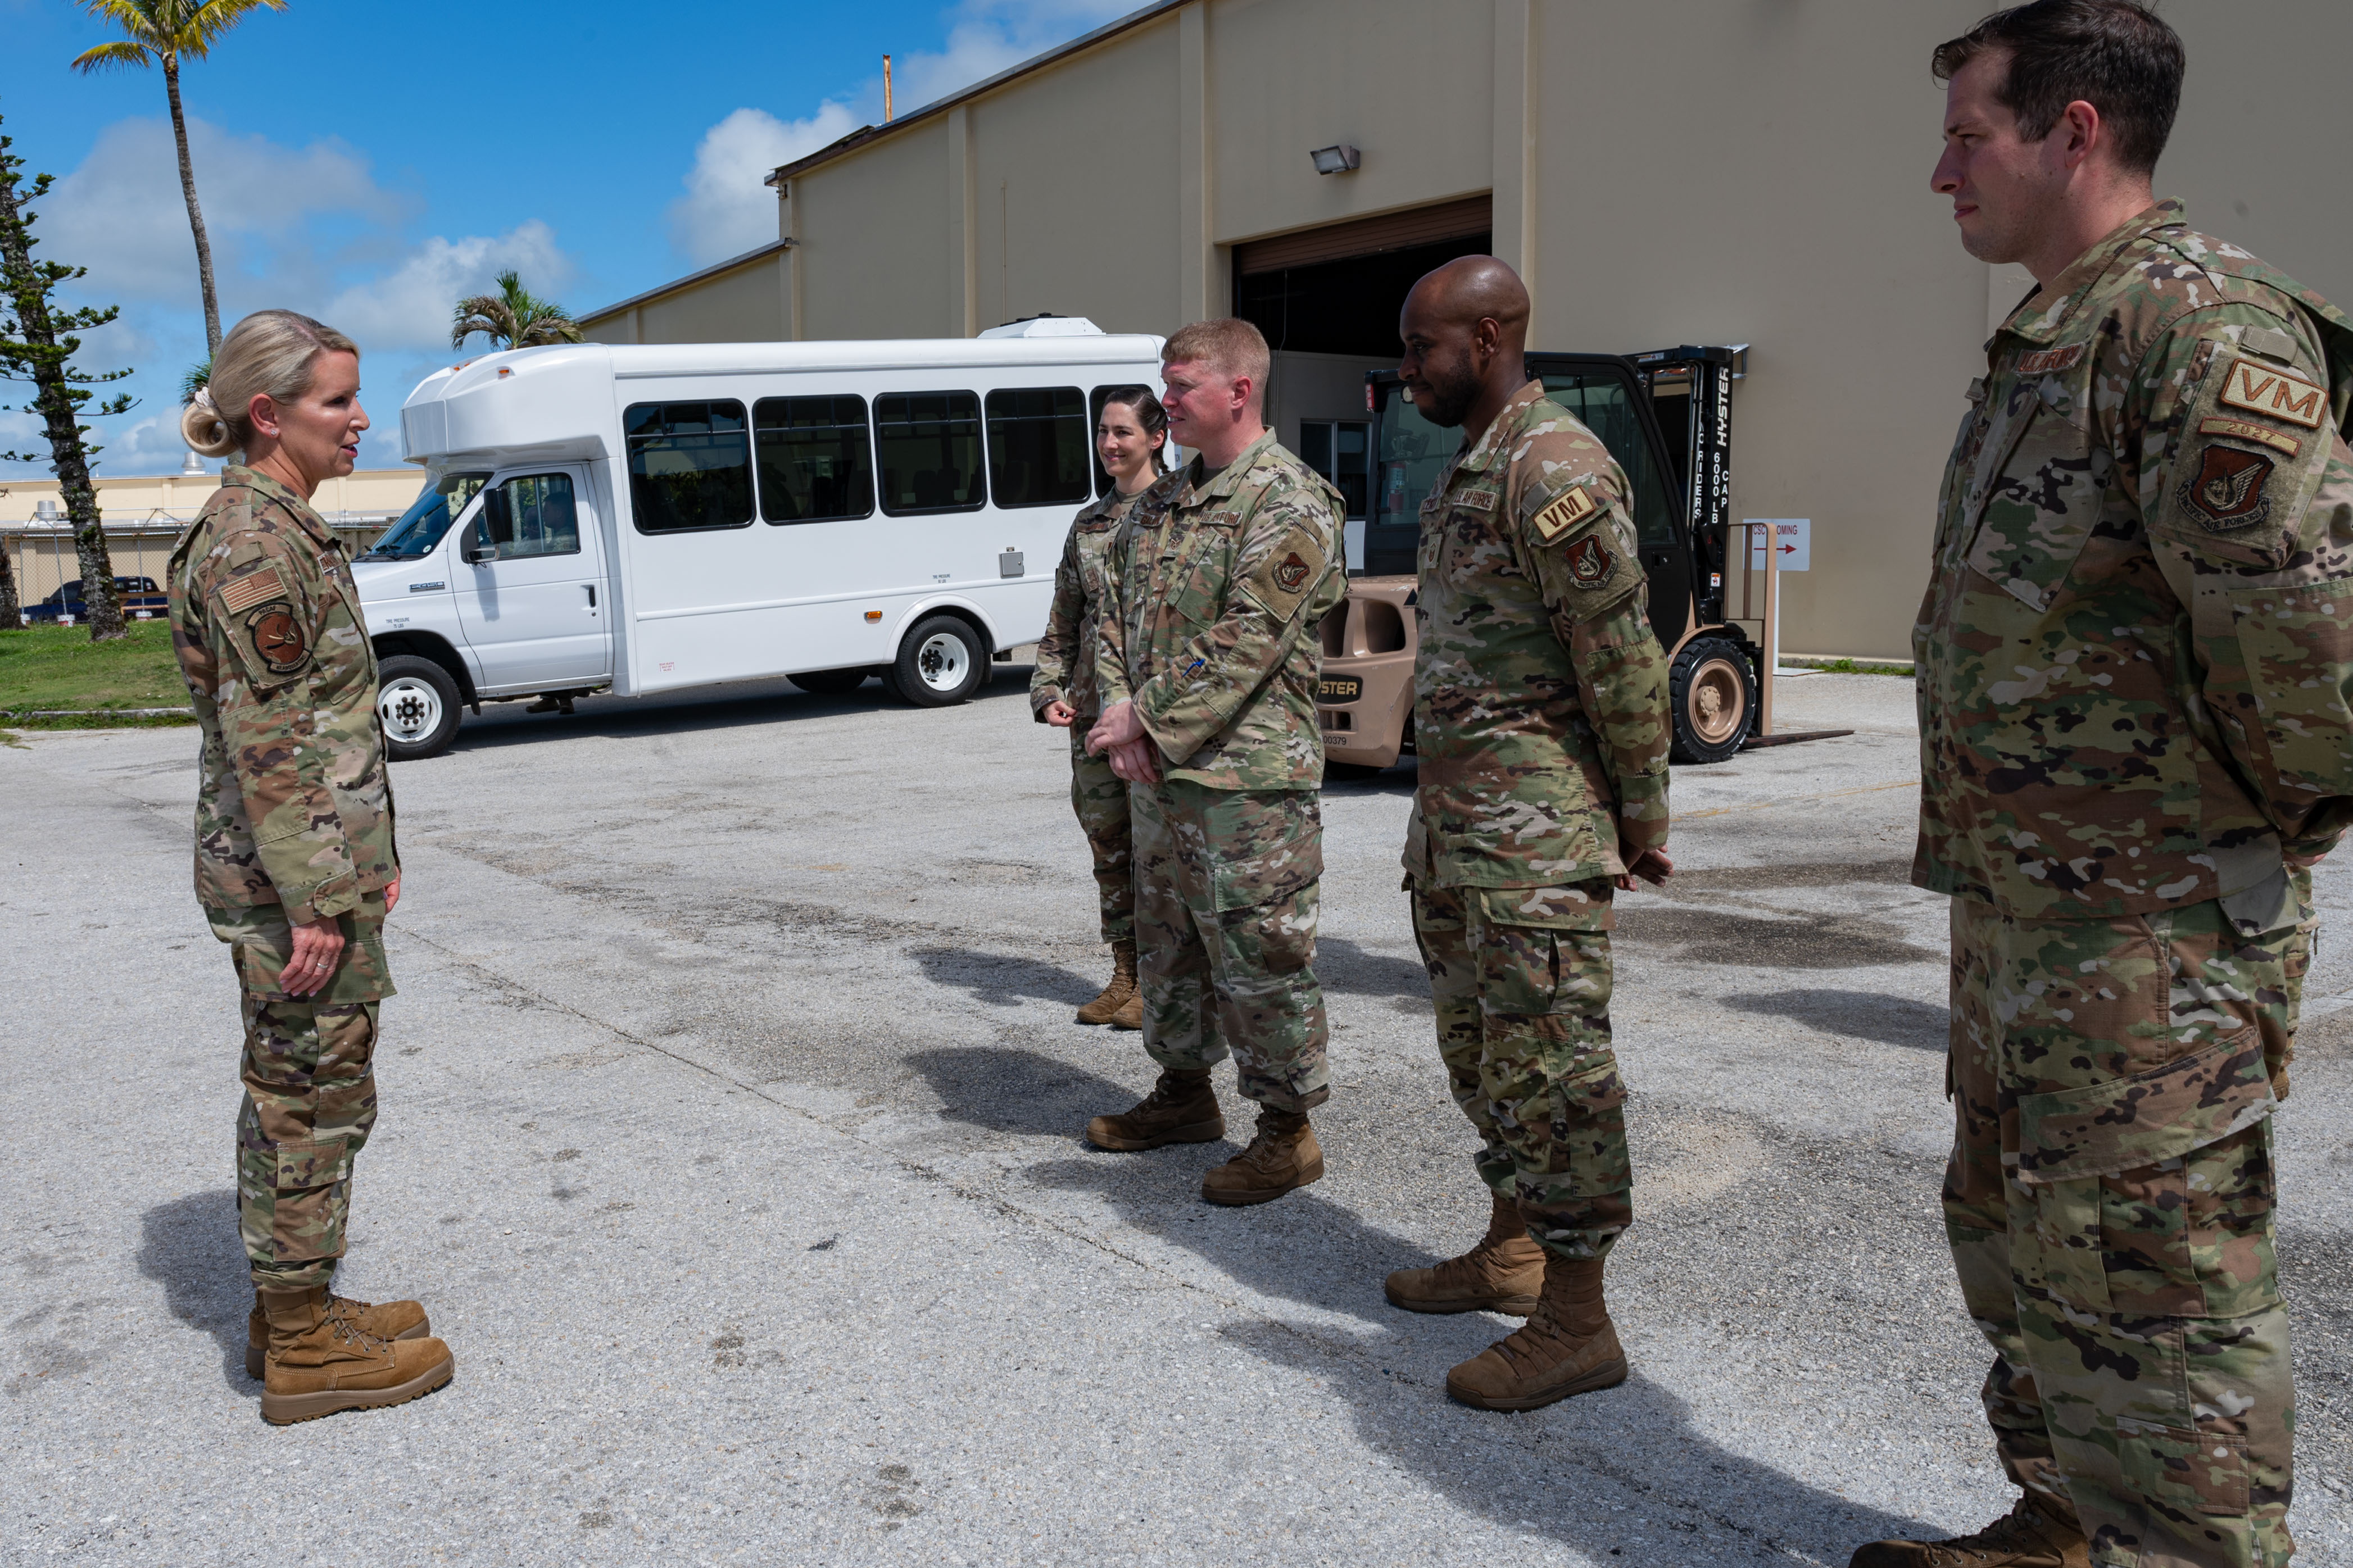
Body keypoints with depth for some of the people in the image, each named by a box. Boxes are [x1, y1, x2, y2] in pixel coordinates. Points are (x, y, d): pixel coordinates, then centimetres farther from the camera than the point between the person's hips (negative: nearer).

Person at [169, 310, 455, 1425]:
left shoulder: (284, 529, 14)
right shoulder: (256, 543, -17)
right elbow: (266, 740, -21)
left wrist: (369, 856, 19)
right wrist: (318, 899, -21)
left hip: (321, 856, 10)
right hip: (287, 875, -10)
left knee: (288, 1096, 17)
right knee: (315, 1101, 0)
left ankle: (289, 1310, 31)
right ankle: (303, 1349, 13)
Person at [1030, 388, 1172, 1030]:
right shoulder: (1087, 523, 15)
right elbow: (1063, 622, 19)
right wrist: (1049, 691, 6)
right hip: (1093, 706, 6)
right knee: (1108, 843, 10)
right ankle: (1125, 975, 22)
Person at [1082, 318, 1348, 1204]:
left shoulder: (1288, 501, -12)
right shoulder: (1159, 505, 14)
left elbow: (1244, 647, -19)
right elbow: (1114, 614, 12)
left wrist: (1150, 719, -16)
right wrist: (1121, 718, -4)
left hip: (1245, 775, -9)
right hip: (1155, 773, 9)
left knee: (1258, 954, -2)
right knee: (1167, 939, 18)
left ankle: (1287, 1130, 12)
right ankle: (1185, 1092, 35)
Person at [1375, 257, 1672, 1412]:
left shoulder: (1555, 470, -16)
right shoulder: (1464, 473, 16)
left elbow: (1623, 659, -16)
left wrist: (1643, 817, -12)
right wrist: (1440, 809, 19)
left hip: (1536, 823, -10)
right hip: (1456, 815, 10)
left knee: (1550, 1061, -4)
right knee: (1478, 1047, 18)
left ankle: (1576, 1323, 6)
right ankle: (1510, 1251, 33)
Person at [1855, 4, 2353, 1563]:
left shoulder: (2201, 322, -18)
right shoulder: (2040, 346, 14)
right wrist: (1991, 846, 14)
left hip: (2156, 923, -10)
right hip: (2016, 901, 10)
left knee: (2153, 1284, -1)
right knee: (2019, 1243, 21)